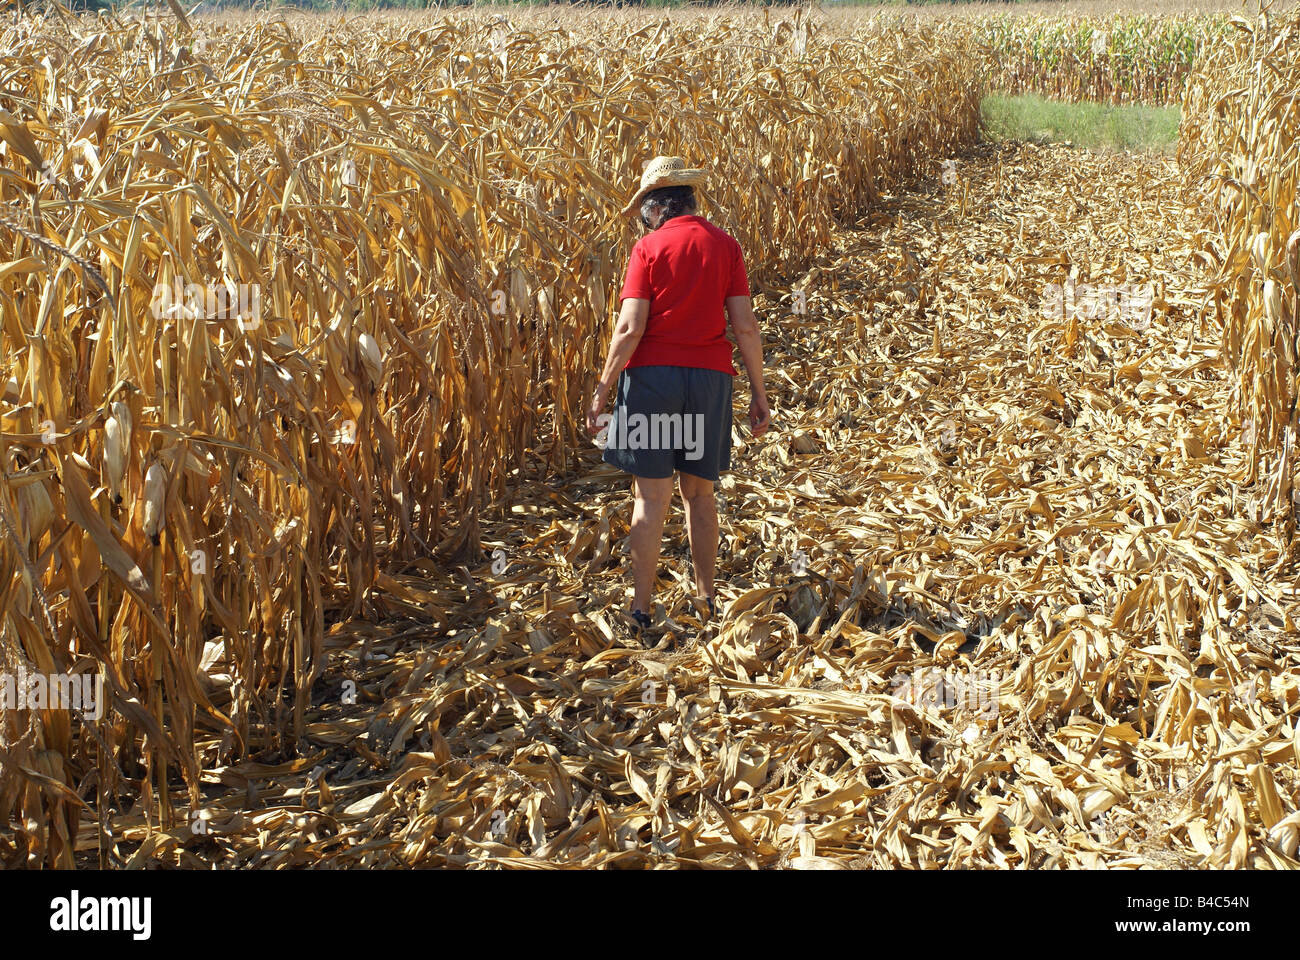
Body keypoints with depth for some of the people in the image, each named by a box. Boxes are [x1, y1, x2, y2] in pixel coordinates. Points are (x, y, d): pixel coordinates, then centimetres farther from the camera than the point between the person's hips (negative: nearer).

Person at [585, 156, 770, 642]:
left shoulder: (648, 248, -4)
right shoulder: (725, 245, 4)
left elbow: (630, 328, -11)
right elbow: (745, 326, 0)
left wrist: (602, 391, -5)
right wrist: (758, 392, 7)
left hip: (652, 374, -3)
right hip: (710, 378, 3)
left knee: (651, 497, 1)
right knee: (699, 493, 16)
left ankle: (641, 610, 4)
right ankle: (706, 598, 23)